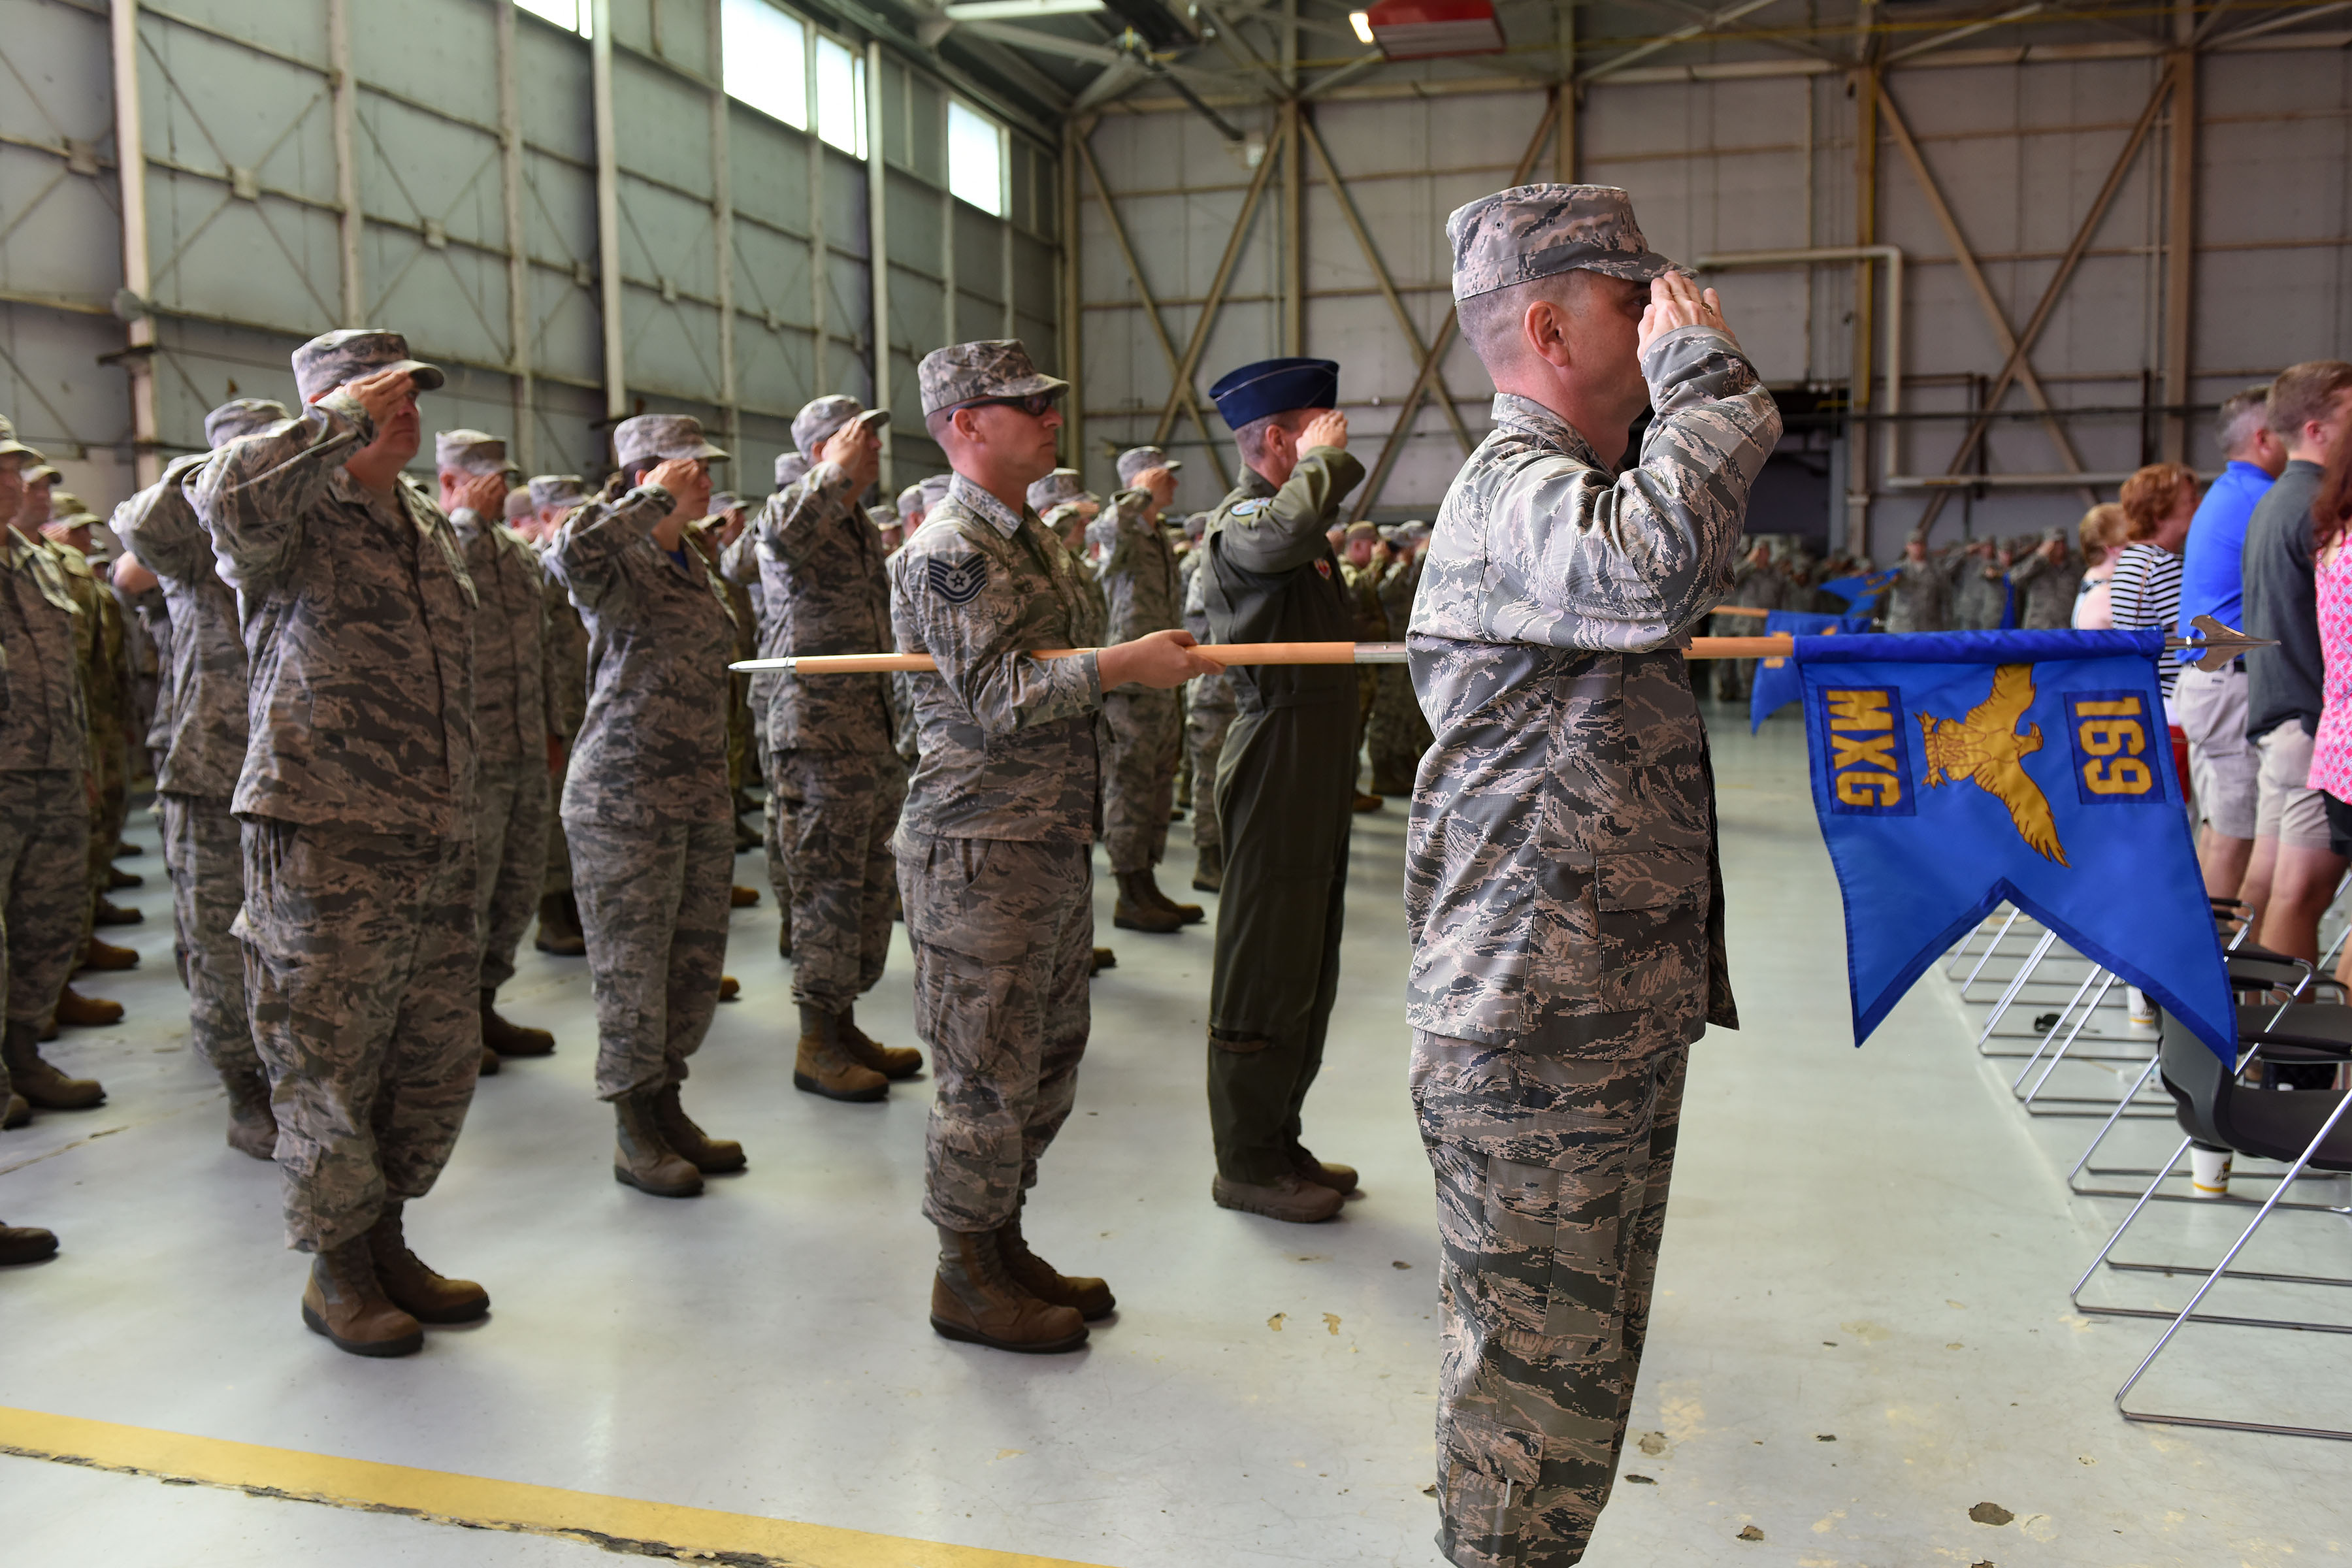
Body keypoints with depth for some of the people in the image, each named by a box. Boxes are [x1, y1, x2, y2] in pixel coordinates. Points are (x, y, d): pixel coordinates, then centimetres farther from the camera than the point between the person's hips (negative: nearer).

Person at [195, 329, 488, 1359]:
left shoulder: (429, 526, 18)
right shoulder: (296, 515, -6)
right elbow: (232, 496, -33)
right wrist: (344, 421, -18)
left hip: (438, 846, 8)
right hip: (325, 842, -7)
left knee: (439, 1058, 13)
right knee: (330, 1063, 3)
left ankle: (386, 1241, 30)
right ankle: (336, 1272, 19)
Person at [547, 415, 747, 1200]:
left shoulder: (698, 569, 15)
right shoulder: (619, 562, -9)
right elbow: (572, 549, -35)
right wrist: (657, 497, -21)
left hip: (701, 795, 8)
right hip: (626, 795, -8)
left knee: (697, 960, 12)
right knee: (632, 966, 1)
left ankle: (666, 1107, 26)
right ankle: (633, 1135, 13)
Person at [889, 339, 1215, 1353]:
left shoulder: (1036, 538, 17)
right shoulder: (949, 551, -14)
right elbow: (997, 698, -22)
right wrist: (1123, 664, -25)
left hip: (1056, 844, 10)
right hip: (980, 857, -10)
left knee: (1047, 1060, 16)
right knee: (988, 1073, 0)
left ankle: (1003, 1244, 31)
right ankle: (966, 1279, 15)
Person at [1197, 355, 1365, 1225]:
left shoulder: (1292, 512, 18)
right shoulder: (1240, 520, -14)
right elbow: (1290, 531, -39)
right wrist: (1321, 459, -21)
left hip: (1316, 769, 10)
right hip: (1275, 768, -10)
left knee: (1307, 967, 16)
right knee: (1266, 974, -2)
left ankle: (1277, 1143, 27)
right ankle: (1246, 1164, 9)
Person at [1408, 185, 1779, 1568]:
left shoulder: (1569, 488, 18)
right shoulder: (1513, 492, -16)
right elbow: (1655, 568, -39)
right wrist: (1705, 369, -25)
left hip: (1611, 1023, 11)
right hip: (1539, 1047, -11)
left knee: (1575, 1366, 22)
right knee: (1539, 1383, 2)